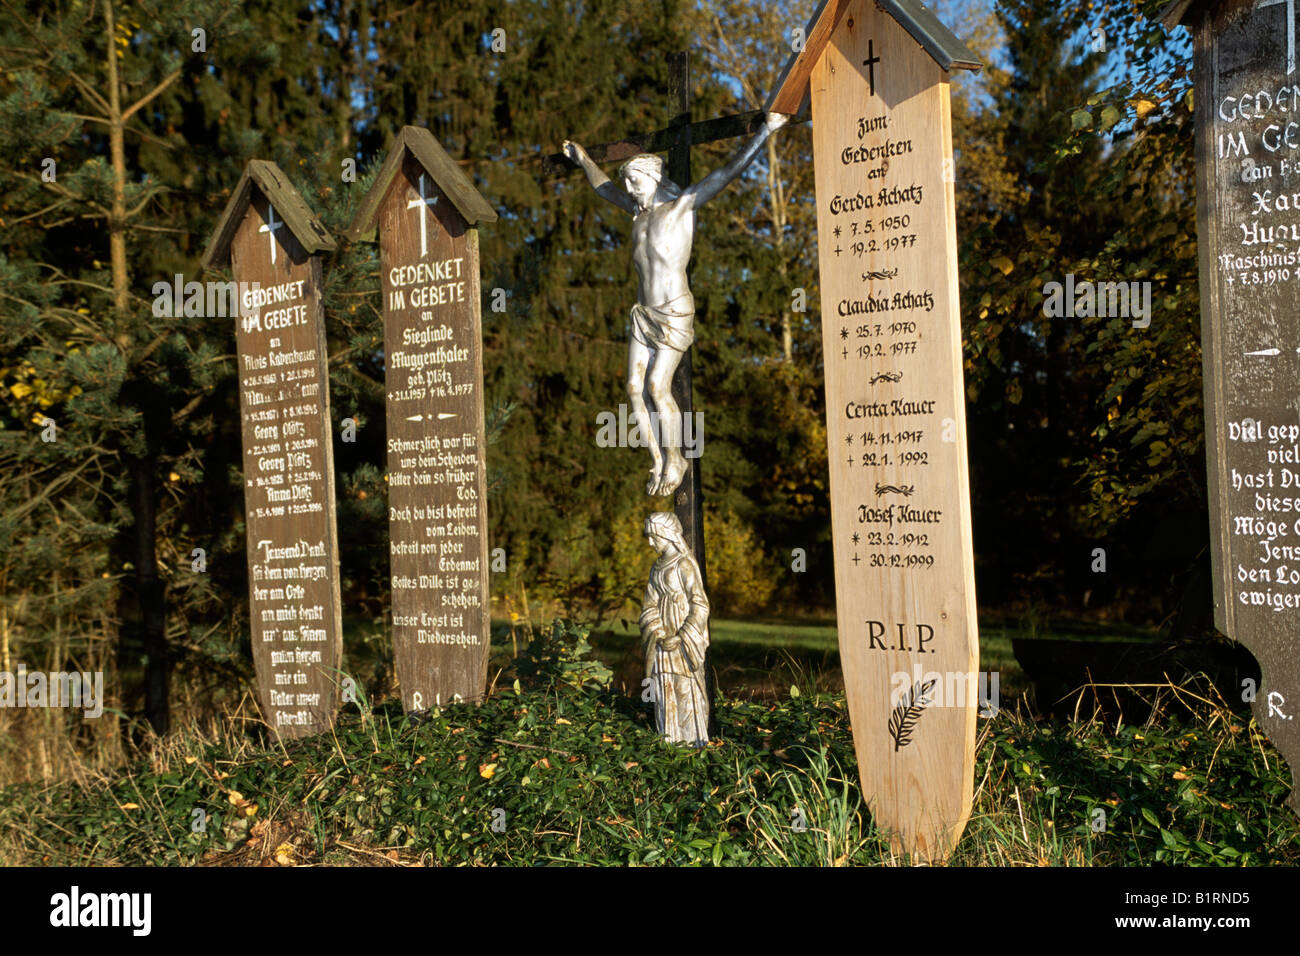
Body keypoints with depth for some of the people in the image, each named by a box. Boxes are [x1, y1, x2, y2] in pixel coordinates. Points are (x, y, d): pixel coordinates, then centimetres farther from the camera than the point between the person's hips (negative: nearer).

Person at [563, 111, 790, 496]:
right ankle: (659, 462, 9)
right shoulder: (639, 210, 14)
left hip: (675, 314, -7)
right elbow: (604, 187, 34)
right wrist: (583, 159, 46)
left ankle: (675, 462, 2)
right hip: (643, 315, 7)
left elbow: (730, 170, -10)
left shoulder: (683, 204, -4)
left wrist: (766, 130, -15)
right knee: (634, 387, -1)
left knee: (658, 386, -13)